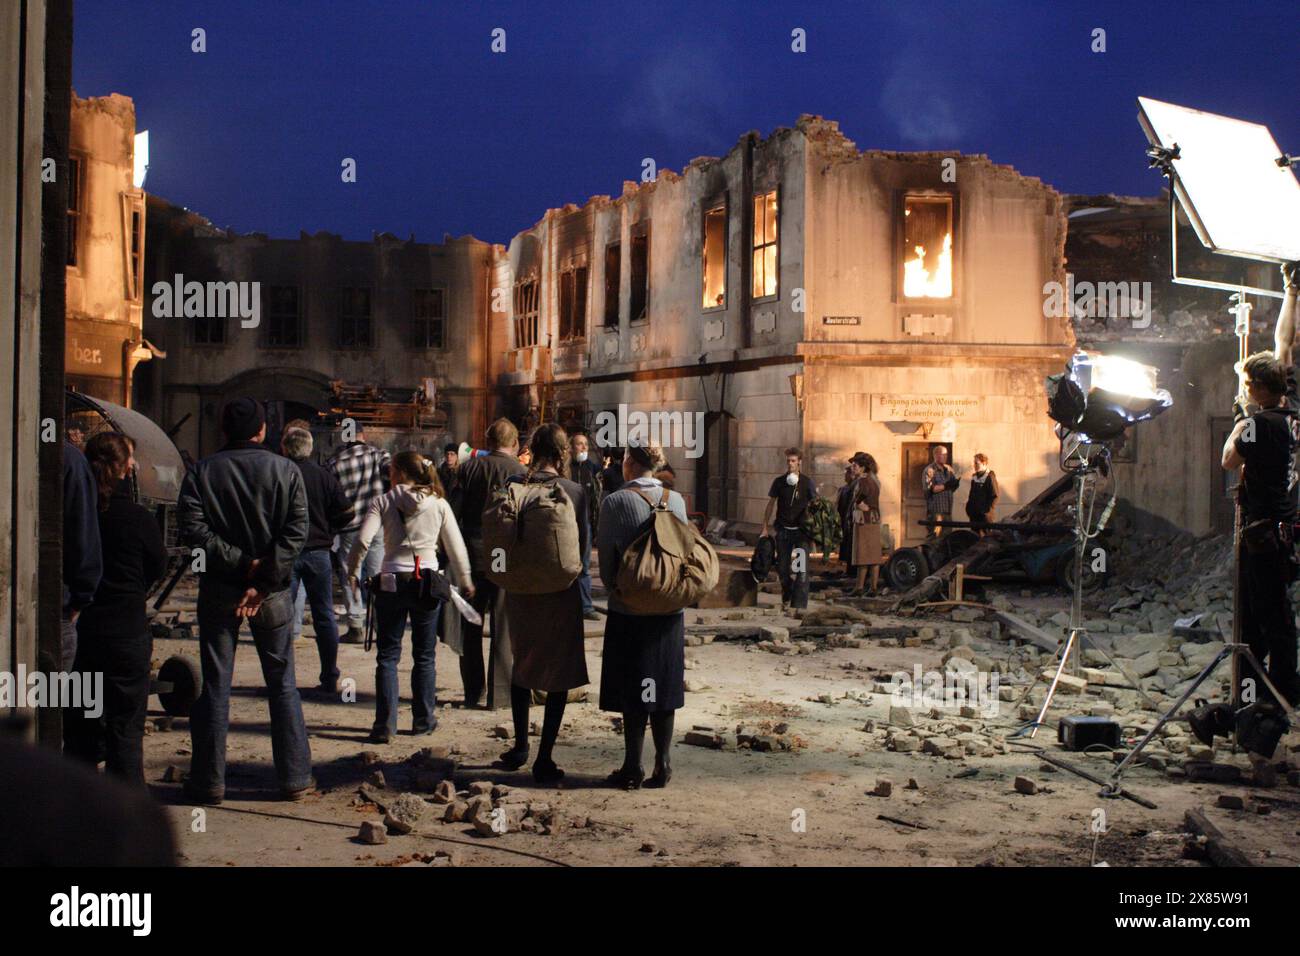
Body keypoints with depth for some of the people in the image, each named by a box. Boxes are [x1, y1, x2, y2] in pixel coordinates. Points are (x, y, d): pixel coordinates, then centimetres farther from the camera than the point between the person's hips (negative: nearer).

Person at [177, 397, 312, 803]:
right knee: (282, 683, 9)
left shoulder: (202, 472, -1)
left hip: (218, 588, 0)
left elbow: (192, 527, -12)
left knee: (215, 684, 7)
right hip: (272, 592, 0)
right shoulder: (286, 471, -2)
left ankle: (209, 780, 10)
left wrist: (238, 561, -11)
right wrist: (263, 581, -13)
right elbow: (296, 531, -11)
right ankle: (295, 778, 12)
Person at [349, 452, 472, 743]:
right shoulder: (439, 505, 2)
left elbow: (362, 540, -12)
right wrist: (465, 582, 17)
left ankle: (385, 725, 2)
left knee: (387, 656, 6)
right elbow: (456, 548, 4)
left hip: (391, 583, -1)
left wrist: (352, 572, 3)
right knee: (424, 656, 13)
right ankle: (423, 720, 17)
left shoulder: (383, 502, -2)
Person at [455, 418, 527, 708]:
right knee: (503, 626, 5)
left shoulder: (468, 468, 0)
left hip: (471, 554, 3)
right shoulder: (519, 472, -9)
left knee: (470, 625, 14)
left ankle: (472, 691, 20)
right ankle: (499, 693, 6)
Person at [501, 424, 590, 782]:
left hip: (519, 589, 3)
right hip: (561, 591, -3)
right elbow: (584, 544, -6)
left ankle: (520, 746, 29)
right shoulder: (573, 491, -12)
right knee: (559, 674, 6)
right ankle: (544, 759, 7)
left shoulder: (512, 485, -7)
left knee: (521, 663, 22)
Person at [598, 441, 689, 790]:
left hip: (629, 609, -4)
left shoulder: (615, 502, -12)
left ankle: (633, 768, 8)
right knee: (663, 686, 12)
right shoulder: (676, 500, 0)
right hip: (670, 609, 4)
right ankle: (662, 765, 16)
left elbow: (606, 557, -6)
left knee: (632, 691, 4)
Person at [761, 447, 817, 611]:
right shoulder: (779, 482, 2)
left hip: (802, 531, -2)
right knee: (782, 568, 7)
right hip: (783, 530, 2)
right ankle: (786, 598, 30)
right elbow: (771, 504, 10)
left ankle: (799, 606, -7)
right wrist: (765, 527, 6)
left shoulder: (808, 483, -3)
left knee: (801, 570, -9)